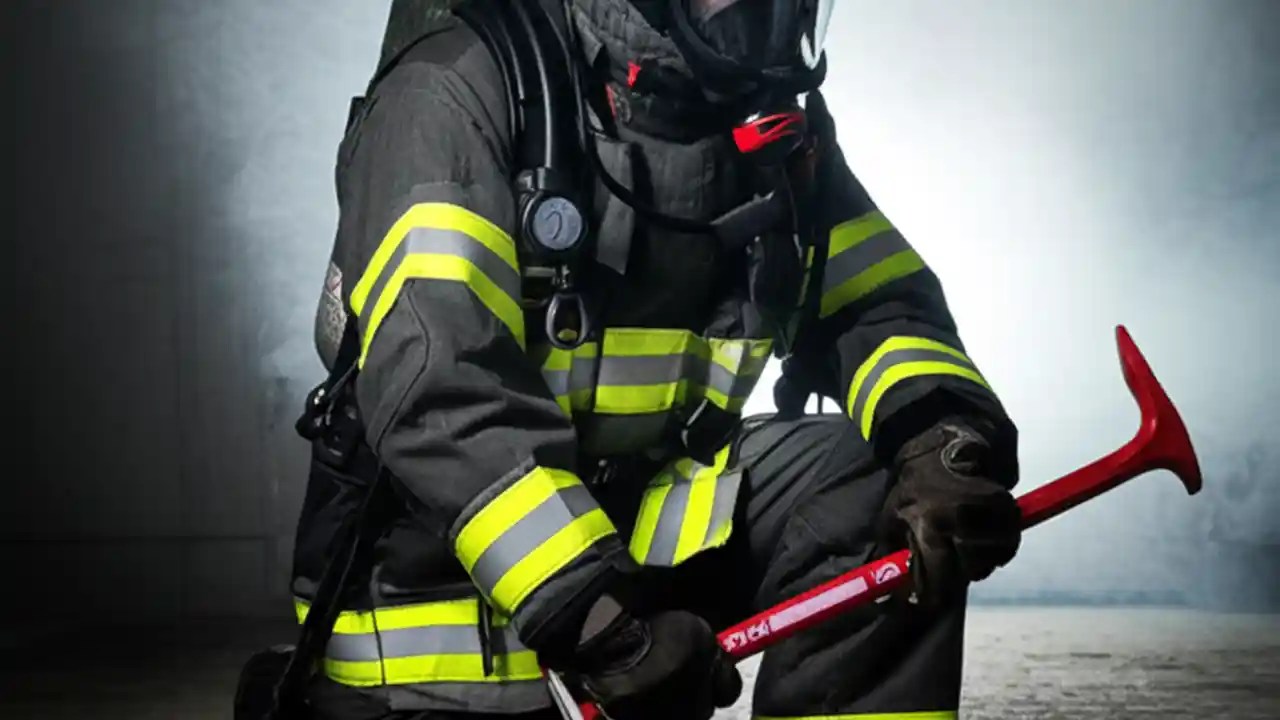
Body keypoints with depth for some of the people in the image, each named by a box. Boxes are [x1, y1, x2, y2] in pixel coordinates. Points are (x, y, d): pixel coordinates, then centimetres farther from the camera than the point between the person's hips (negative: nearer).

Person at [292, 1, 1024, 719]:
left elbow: (880, 303, -1)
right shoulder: (463, 84, -18)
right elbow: (434, 386, -28)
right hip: (437, 554, -4)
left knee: (864, 489, -17)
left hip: (648, 519, 5)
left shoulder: (778, 124, 2)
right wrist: (597, 614, -36)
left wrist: (946, 442, -25)